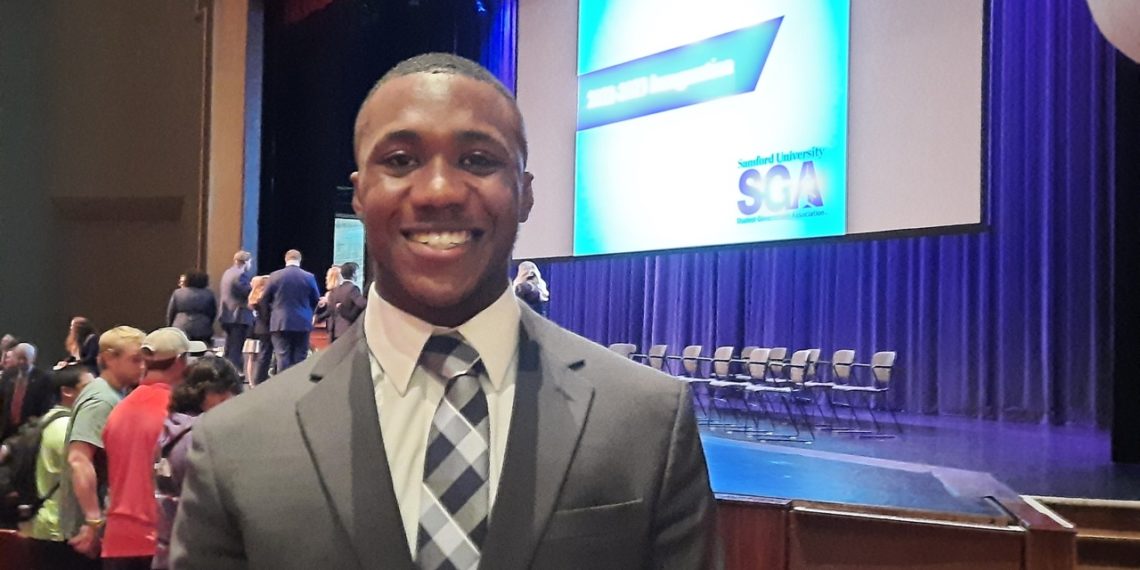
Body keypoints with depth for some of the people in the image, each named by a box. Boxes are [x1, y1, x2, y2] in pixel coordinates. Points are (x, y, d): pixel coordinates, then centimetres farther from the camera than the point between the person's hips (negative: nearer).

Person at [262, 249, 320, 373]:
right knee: (300, 359, 4)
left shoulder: (275, 276, -3)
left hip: (280, 323, 0)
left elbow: (265, 299, 5)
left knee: (283, 358, 0)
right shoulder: (309, 277, -2)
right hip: (303, 323, 1)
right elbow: (316, 300, 7)